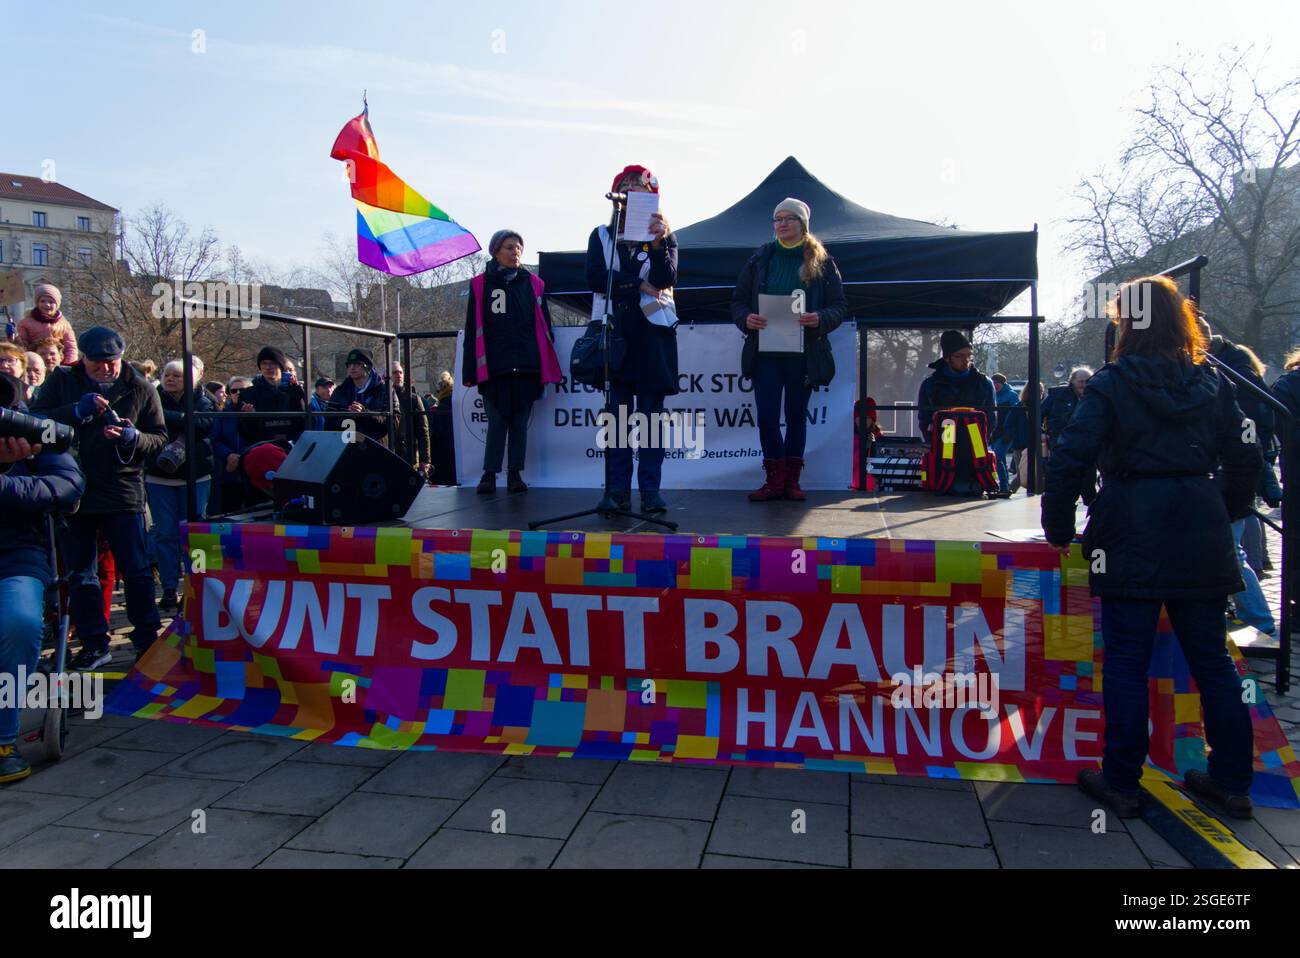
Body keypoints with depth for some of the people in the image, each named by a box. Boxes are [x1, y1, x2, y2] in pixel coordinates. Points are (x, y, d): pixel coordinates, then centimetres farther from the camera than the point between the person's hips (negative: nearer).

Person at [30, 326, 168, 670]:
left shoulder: (140, 389, 2)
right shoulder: (61, 381, 4)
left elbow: (159, 438, 1)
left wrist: (134, 437, -19)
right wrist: (77, 411, -20)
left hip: (123, 493, -2)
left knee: (136, 570, 2)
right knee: (79, 573, 9)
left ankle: (147, 638, 15)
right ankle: (93, 643, 20)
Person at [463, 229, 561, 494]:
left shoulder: (534, 284, 10)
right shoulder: (480, 285, 6)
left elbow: (544, 326, 11)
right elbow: (472, 330, 4)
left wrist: (548, 366, 6)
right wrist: (470, 371, -2)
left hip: (527, 366, 2)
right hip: (493, 367, -2)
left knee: (520, 422, 6)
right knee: (497, 422, -1)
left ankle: (515, 474, 14)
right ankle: (489, 474, 9)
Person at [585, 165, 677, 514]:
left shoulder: (665, 237, 11)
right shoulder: (601, 236, 14)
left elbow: (666, 279, -7)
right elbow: (595, 278, -3)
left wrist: (657, 242, -21)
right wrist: (639, 284, -8)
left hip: (652, 334, -1)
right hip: (613, 332, 1)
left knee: (651, 415, -2)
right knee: (617, 414, 0)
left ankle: (651, 490, 2)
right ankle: (618, 490, 5)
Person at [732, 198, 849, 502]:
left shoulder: (822, 261, 4)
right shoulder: (760, 258, 9)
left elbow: (840, 305, 2)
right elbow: (738, 300, 10)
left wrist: (820, 319, -18)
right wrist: (746, 318, -12)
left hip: (803, 352, 0)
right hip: (765, 351, 1)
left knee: (797, 416, 7)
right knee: (767, 416, -8)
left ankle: (791, 480, 16)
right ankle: (774, 480, 4)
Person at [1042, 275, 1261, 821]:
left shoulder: (1112, 383, -6)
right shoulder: (1211, 383, 8)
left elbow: (1069, 461, -13)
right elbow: (1244, 462, 10)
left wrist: (1058, 530, -3)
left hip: (1133, 538, -5)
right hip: (1203, 539, 5)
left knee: (1126, 662, 4)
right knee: (1212, 659, 14)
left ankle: (1121, 782, 13)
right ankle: (1232, 783, 24)